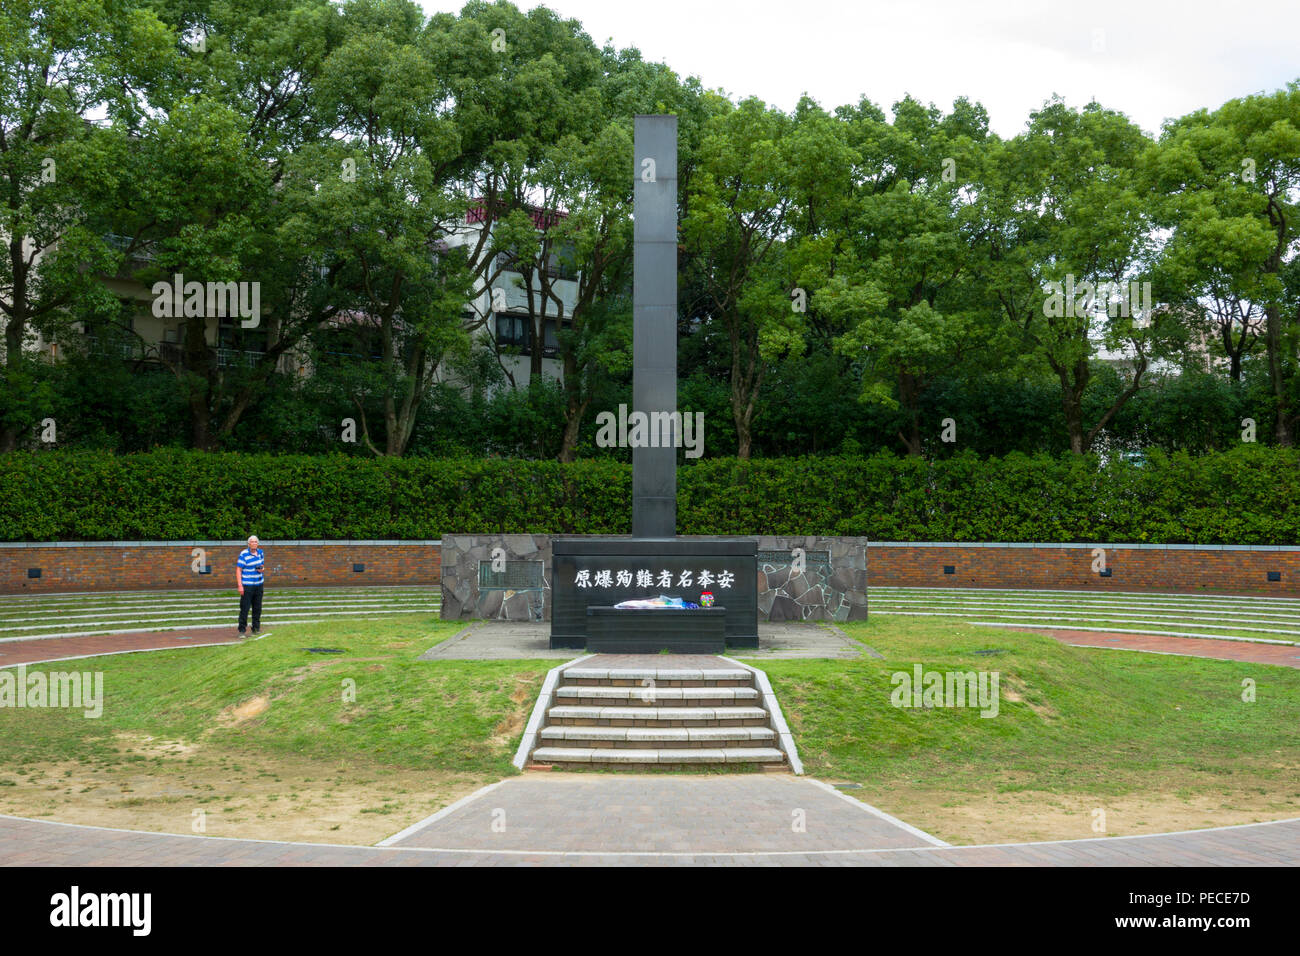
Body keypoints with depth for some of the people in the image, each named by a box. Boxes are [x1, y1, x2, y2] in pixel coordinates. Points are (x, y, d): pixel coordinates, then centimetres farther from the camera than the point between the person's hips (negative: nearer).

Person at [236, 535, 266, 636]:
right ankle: (241, 631, 1)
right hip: (247, 585, -6)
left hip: (258, 584, 6)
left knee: (257, 608, 11)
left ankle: (256, 629, 21)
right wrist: (240, 585, -17)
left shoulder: (260, 552, 9)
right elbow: (238, 570, -11)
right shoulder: (243, 554, -10)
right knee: (244, 608, -6)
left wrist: (262, 569, -3)